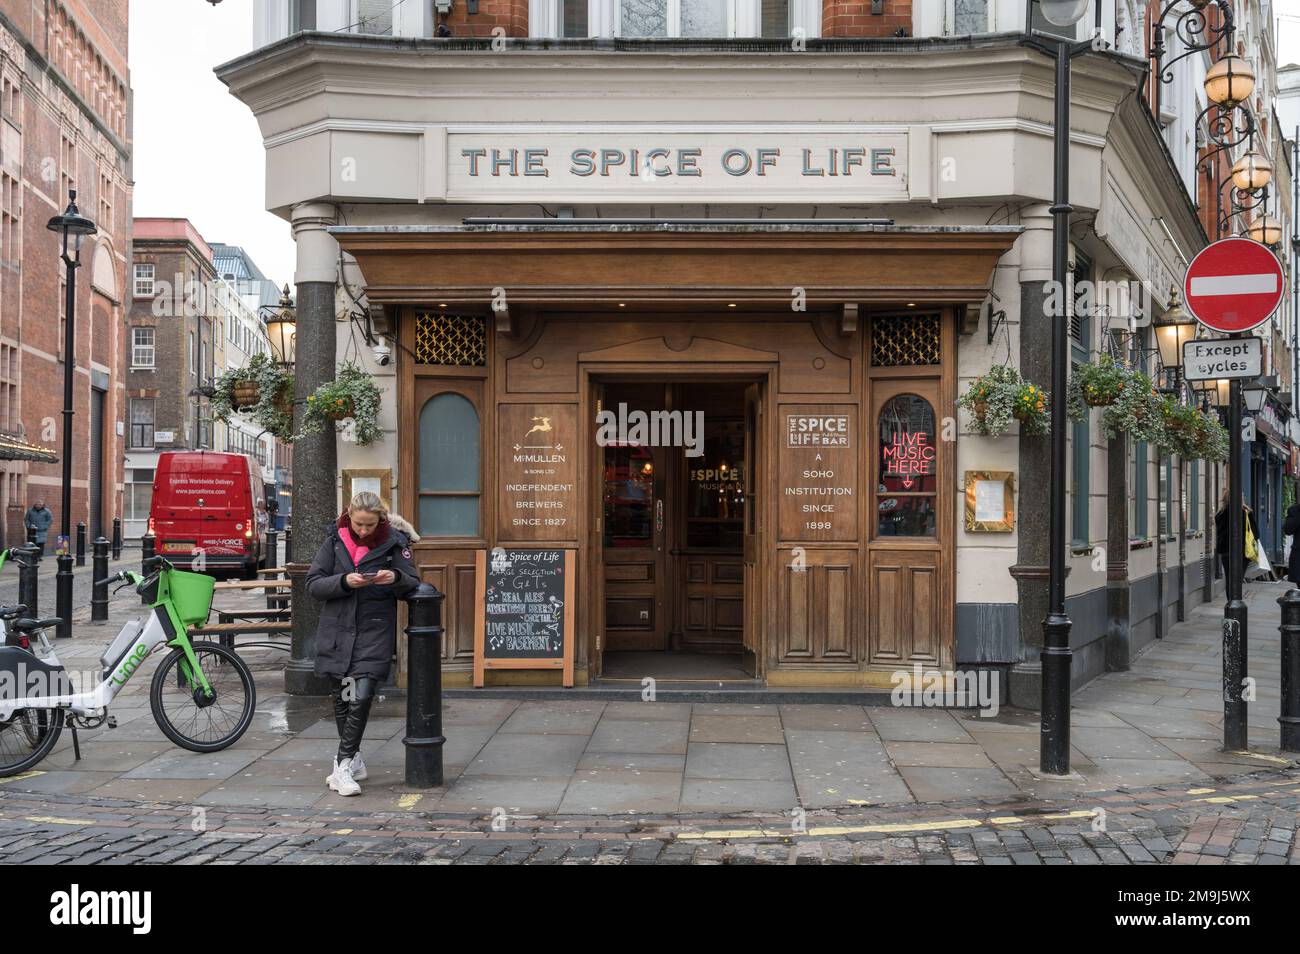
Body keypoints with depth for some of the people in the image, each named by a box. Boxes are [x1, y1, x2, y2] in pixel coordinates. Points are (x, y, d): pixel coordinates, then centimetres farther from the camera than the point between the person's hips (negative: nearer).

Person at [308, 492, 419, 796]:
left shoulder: (394, 543, -1)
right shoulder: (334, 542, 4)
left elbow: (413, 583, 1)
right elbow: (313, 585, 1)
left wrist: (395, 578, -21)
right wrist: (344, 581, -16)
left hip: (374, 632, -3)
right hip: (337, 632, 3)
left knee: (362, 697, -14)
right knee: (342, 699, 11)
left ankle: (343, 765, -6)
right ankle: (353, 761, 25)